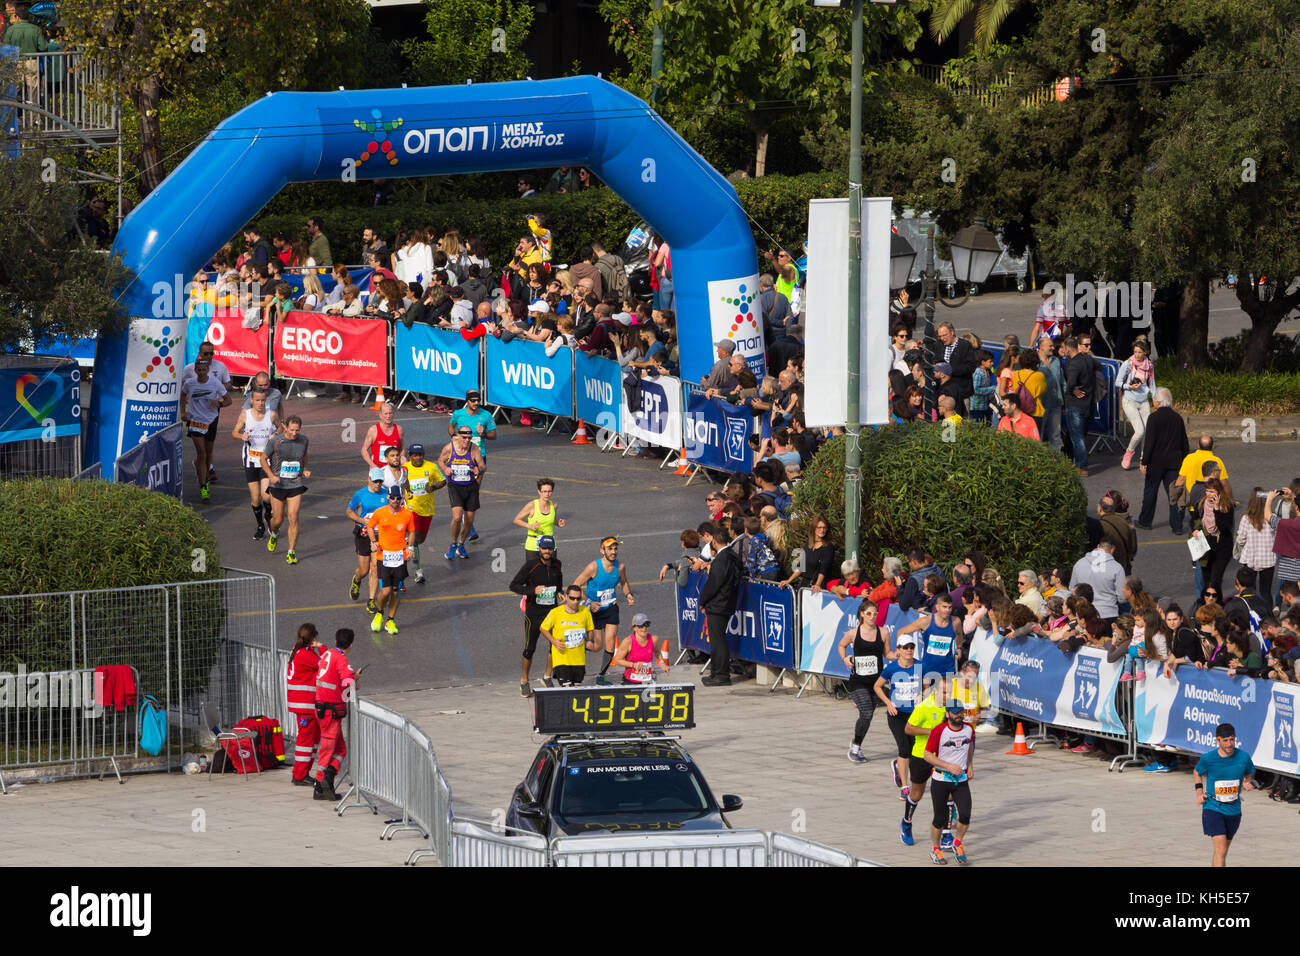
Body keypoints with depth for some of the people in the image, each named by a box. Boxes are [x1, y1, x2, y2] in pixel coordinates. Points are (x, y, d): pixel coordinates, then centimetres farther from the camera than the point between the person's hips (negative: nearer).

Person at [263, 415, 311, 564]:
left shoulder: (303, 440, -2)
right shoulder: (275, 442, -12)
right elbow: (264, 459, -1)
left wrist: (305, 470, 2)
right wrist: (271, 476, -16)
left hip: (296, 485, 1)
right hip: (278, 485, -1)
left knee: (293, 518, -10)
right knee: (278, 520, 8)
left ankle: (292, 552, -2)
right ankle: (274, 534, 44)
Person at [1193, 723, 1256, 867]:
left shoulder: (1243, 757, -5)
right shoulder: (1208, 758, -10)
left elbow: (1250, 773, 15)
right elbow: (1197, 772, 11)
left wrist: (1247, 782, -6)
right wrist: (1199, 791, -1)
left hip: (1233, 810, 3)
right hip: (1212, 809, -3)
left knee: (1222, 851, 15)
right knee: (1221, 850, -17)